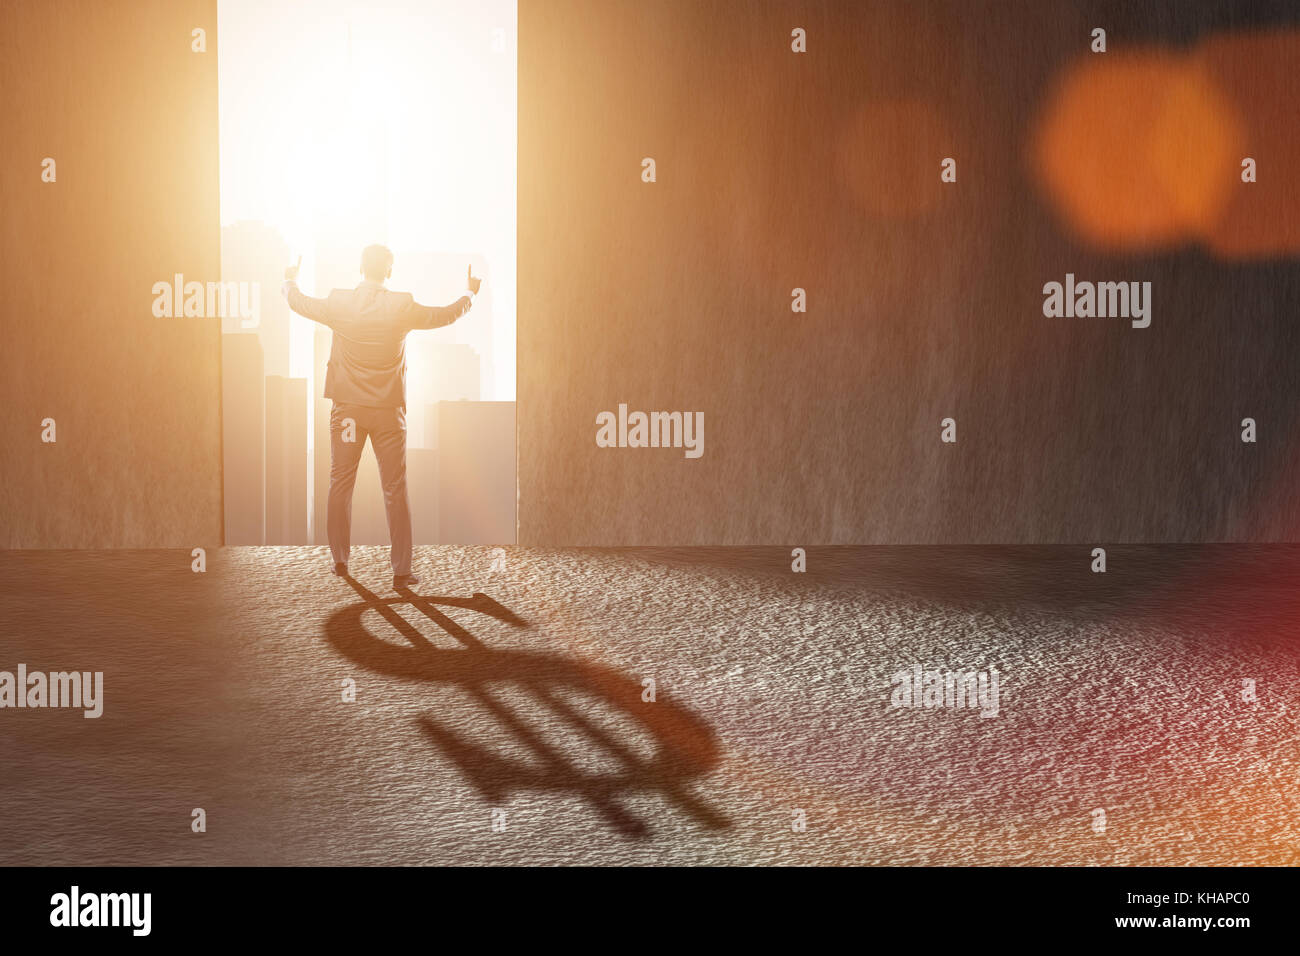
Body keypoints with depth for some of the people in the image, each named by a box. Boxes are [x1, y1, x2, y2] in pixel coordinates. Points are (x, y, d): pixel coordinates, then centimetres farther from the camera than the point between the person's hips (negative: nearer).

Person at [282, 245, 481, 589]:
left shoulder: (339, 304, -6)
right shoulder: (402, 307, -10)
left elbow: (298, 302, 11)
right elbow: (447, 315, 4)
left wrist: (290, 280, 34)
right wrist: (470, 293, 24)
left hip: (347, 407, 1)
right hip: (389, 410, -1)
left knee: (341, 483, 14)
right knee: (395, 489, 2)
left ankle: (340, 560, 20)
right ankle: (401, 570, 2)